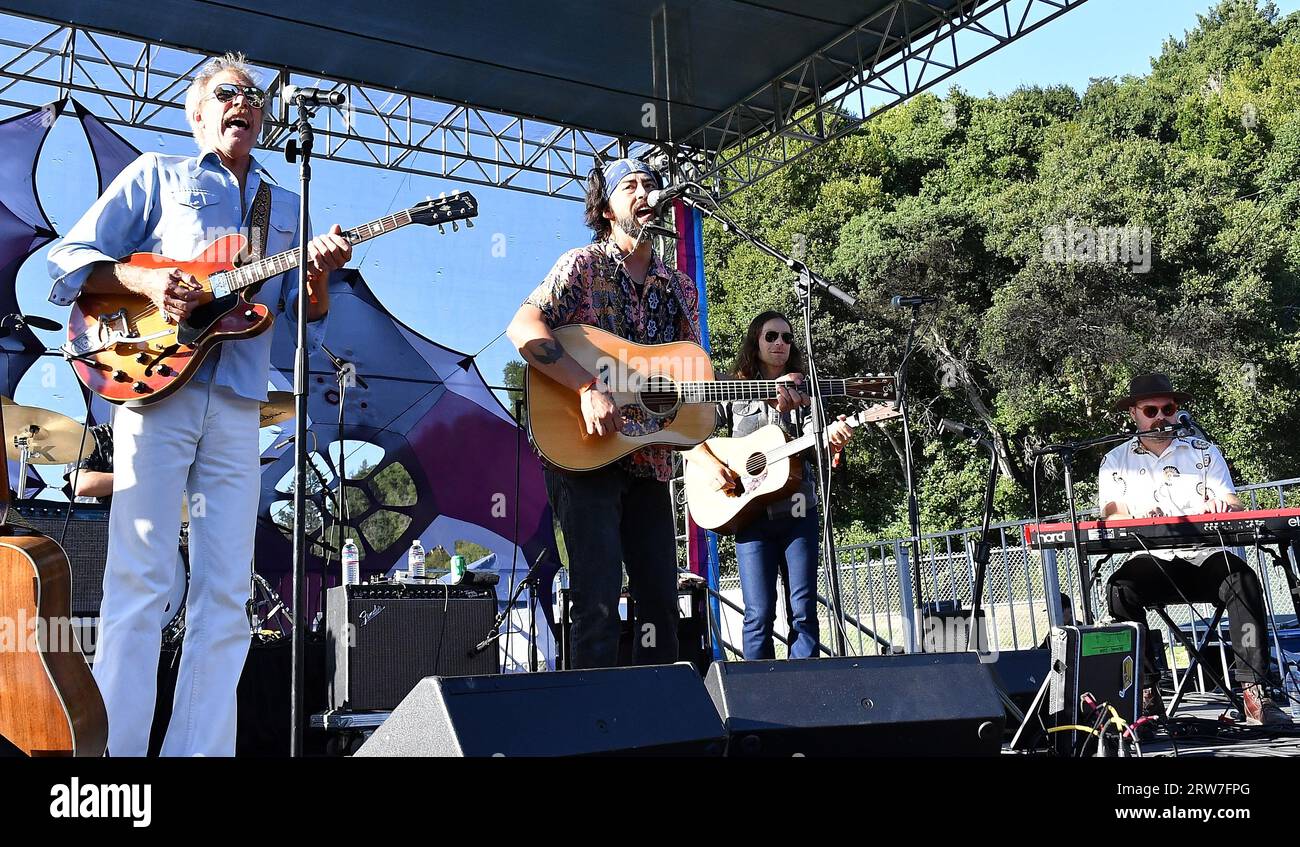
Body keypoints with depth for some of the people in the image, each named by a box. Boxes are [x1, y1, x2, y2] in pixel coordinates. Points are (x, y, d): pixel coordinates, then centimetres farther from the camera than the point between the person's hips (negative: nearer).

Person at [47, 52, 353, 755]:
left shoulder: (286, 206, 24)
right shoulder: (157, 175, 14)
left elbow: (303, 321, 16)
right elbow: (69, 259, 7)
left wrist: (317, 277, -5)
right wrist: (144, 282, -11)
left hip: (238, 406, 4)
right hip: (155, 387, -3)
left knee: (225, 595, -1)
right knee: (139, 578, -9)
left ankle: (199, 749, 4)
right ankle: (115, 748, -5)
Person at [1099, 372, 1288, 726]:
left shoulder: (1205, 452, 15)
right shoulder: (1116, 461, 12)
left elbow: (1236, 508, 7)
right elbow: (1112, 517, -1)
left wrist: (1225, 506, -20)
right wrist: (1139, 519, -25)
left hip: (1205, 555, 1)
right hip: (1152, 561, -1)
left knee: (1243, 580, -32)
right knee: (1120, 588, -33)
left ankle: (1255, 693, -32)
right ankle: (1148, 696, -28)